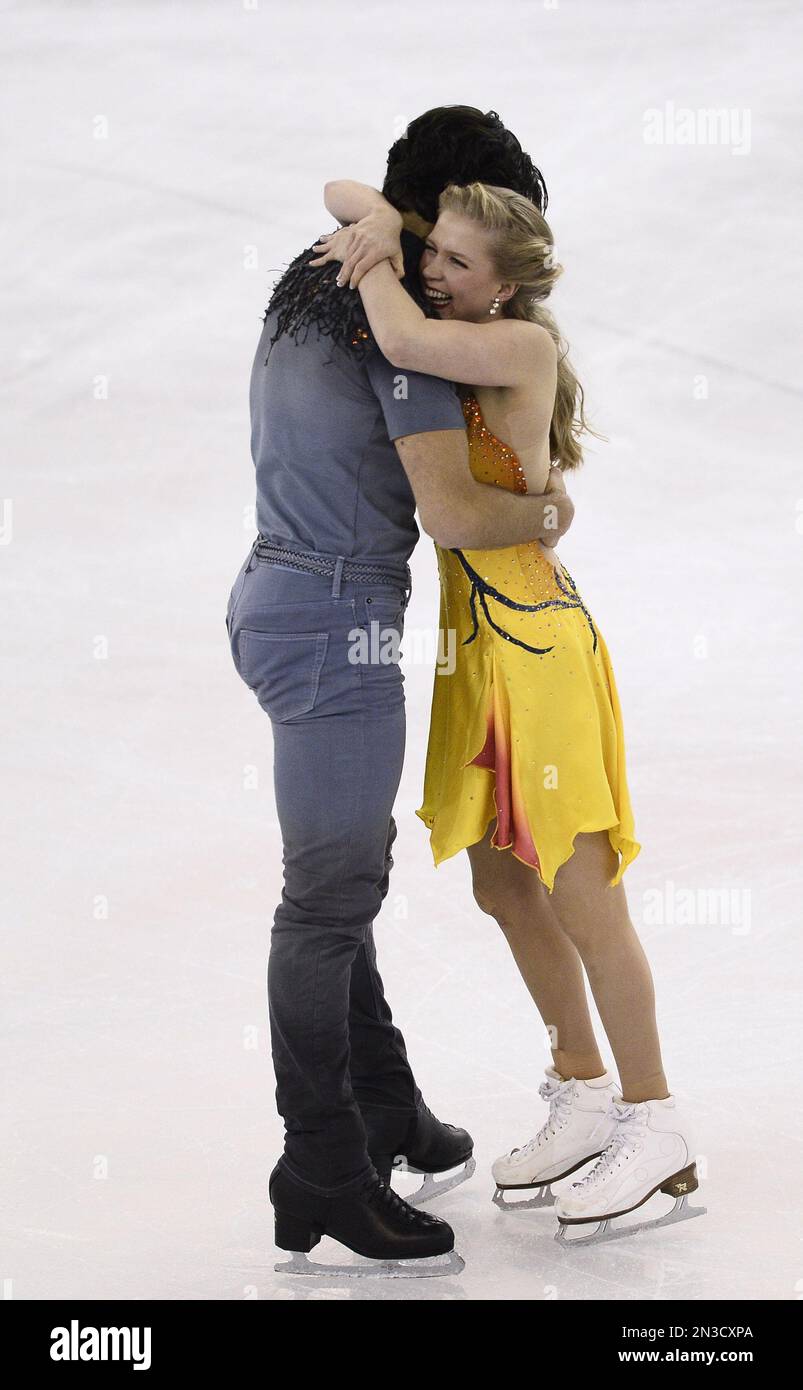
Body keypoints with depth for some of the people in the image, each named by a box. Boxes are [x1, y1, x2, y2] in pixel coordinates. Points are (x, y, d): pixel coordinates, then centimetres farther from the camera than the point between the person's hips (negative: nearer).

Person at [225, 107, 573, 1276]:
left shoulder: (309, 289, 13)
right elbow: (453, 512, -21)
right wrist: (547, 515, -1)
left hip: (281, 598, 10)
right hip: (336, 621, -10)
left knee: (347, 870, 17)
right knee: (330, 894, -6)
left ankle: (384, 1112, 28)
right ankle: (323, 1186, -2)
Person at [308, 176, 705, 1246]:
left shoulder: (522, 344, -14)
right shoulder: (456, 337, 7)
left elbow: (403, 342, -32)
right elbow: (339, 194, 10)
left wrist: (376, 256, -14)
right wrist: (380, 217, -12)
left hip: (537, 641, -9)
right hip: (475, 644, 9)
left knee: (579, 895, -4)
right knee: (502, 886, 15)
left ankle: (657, 1129, 8)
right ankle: (584, 1092, 29)